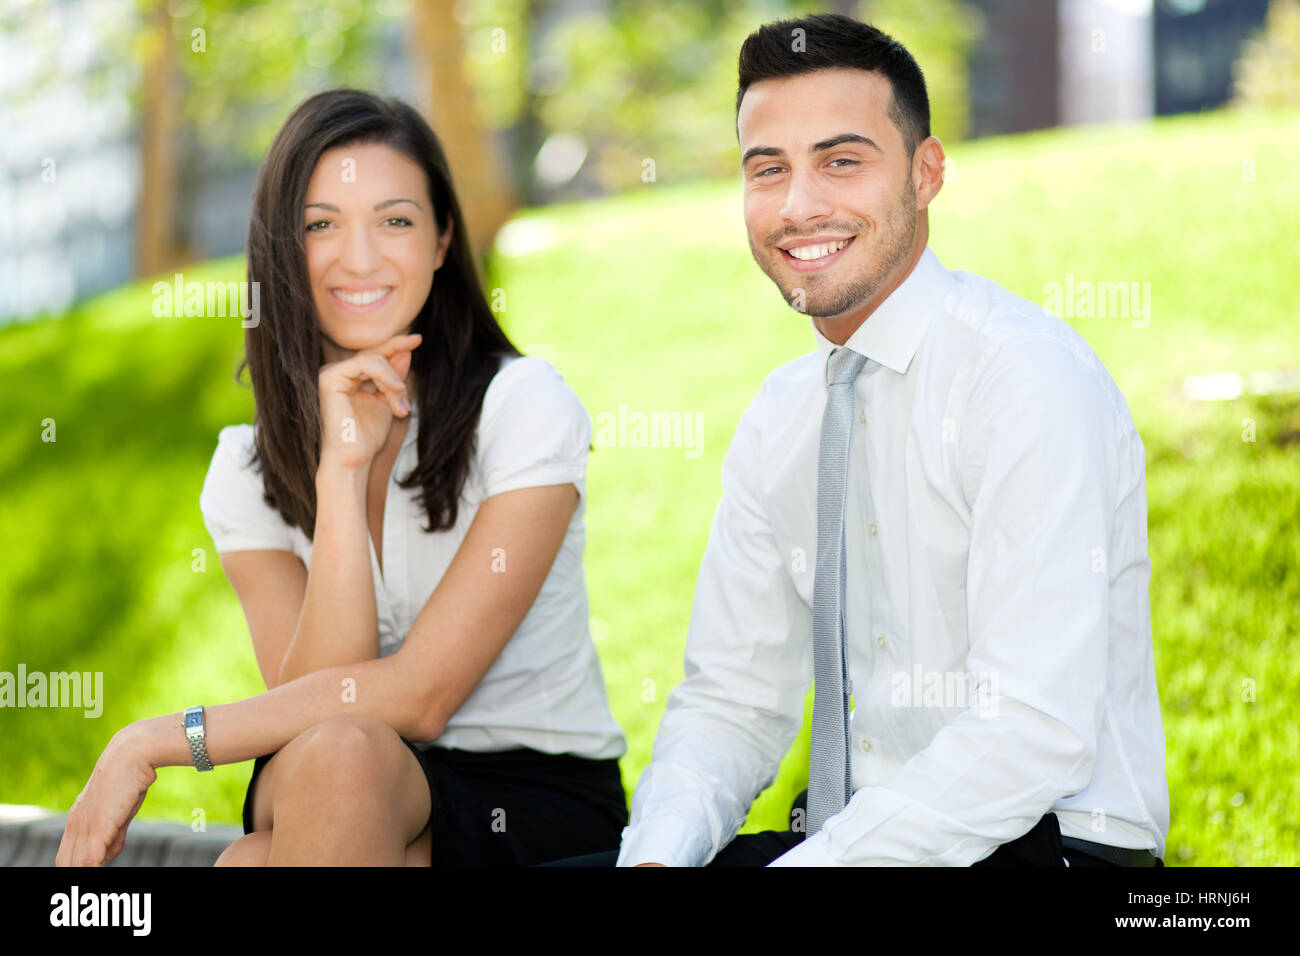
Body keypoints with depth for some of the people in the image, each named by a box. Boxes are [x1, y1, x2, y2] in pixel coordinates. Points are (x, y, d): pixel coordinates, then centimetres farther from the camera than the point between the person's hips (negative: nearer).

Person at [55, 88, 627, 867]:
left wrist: (156, 742, -14)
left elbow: (418, 695, -15)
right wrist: (341, 472, -17)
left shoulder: (525, 406, -7)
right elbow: (310, 695, -10)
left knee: (338, 755, -33)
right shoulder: (248, 472, 6)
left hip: (539, 805, -2)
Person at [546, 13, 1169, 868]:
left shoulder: (1032, 378, -15)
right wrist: (660, 854, -9)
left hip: (1045, 842, -6)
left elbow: (1035, 739, -22)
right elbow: (733, 699, 11)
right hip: (843, 837, 7)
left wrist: (809, 863, -25)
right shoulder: (779, 419, 10)